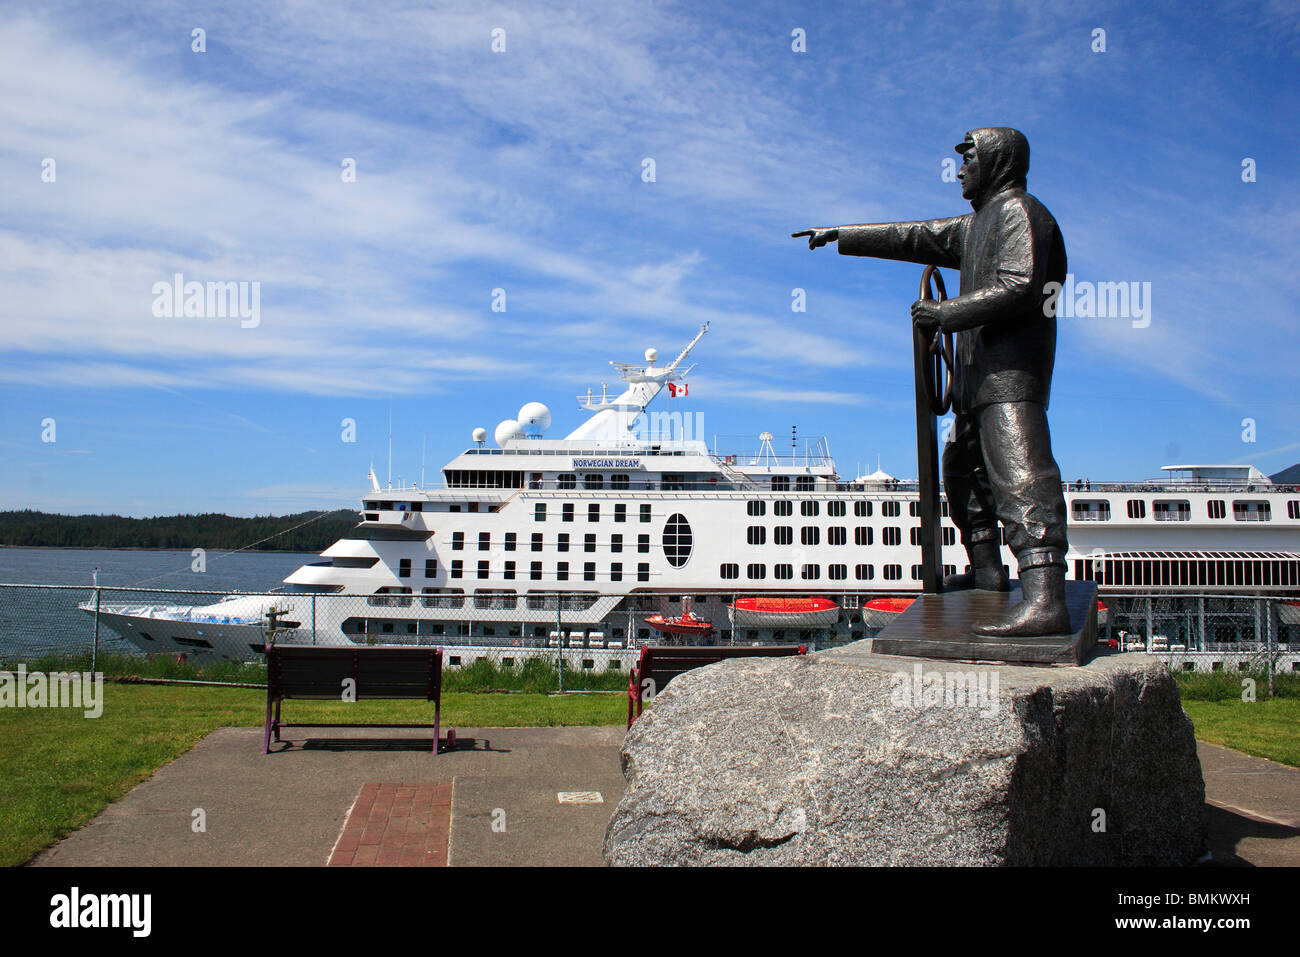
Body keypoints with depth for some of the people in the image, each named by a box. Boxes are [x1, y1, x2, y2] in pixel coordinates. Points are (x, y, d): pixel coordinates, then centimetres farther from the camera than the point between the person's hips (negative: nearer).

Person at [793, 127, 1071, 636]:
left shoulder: (1019, 212, -5)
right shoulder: (976, 225, 25)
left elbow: (1019, 288, -19)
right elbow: (911, 237, 29)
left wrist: (946, 313, -17)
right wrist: (841, 236, 30)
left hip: (1011, 373, -11)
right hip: (981, 374, 11)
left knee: (1020, 475, -22)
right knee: (964, 470, 18)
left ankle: (1045, 599, -33)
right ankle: (986, 568, 28)